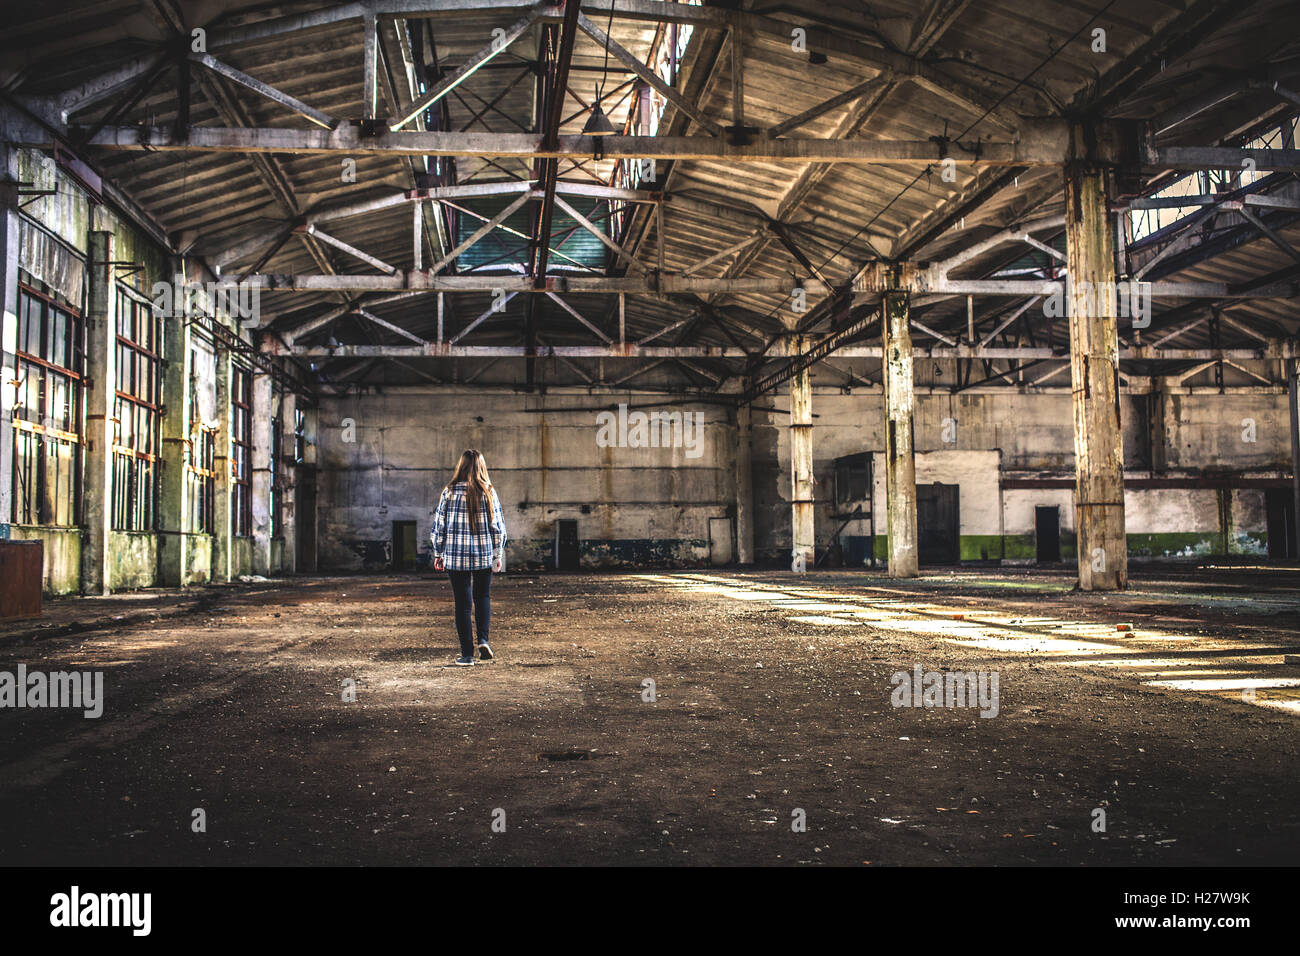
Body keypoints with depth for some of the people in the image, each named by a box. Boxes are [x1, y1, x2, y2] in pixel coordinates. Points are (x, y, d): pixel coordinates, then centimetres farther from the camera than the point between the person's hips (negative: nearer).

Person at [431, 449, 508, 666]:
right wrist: (498, 554, 12)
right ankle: (483, 639, 1)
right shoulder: (488, 492, -2)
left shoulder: (450, 492, -4)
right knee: (483, 597, 20)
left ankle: (467, 653, 5)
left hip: (456, 556, -1)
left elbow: (439, 524, 0)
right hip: (484, 555, 1)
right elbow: (498, 526, 1)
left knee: (463, 603, 5)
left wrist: (438, 554, 11)